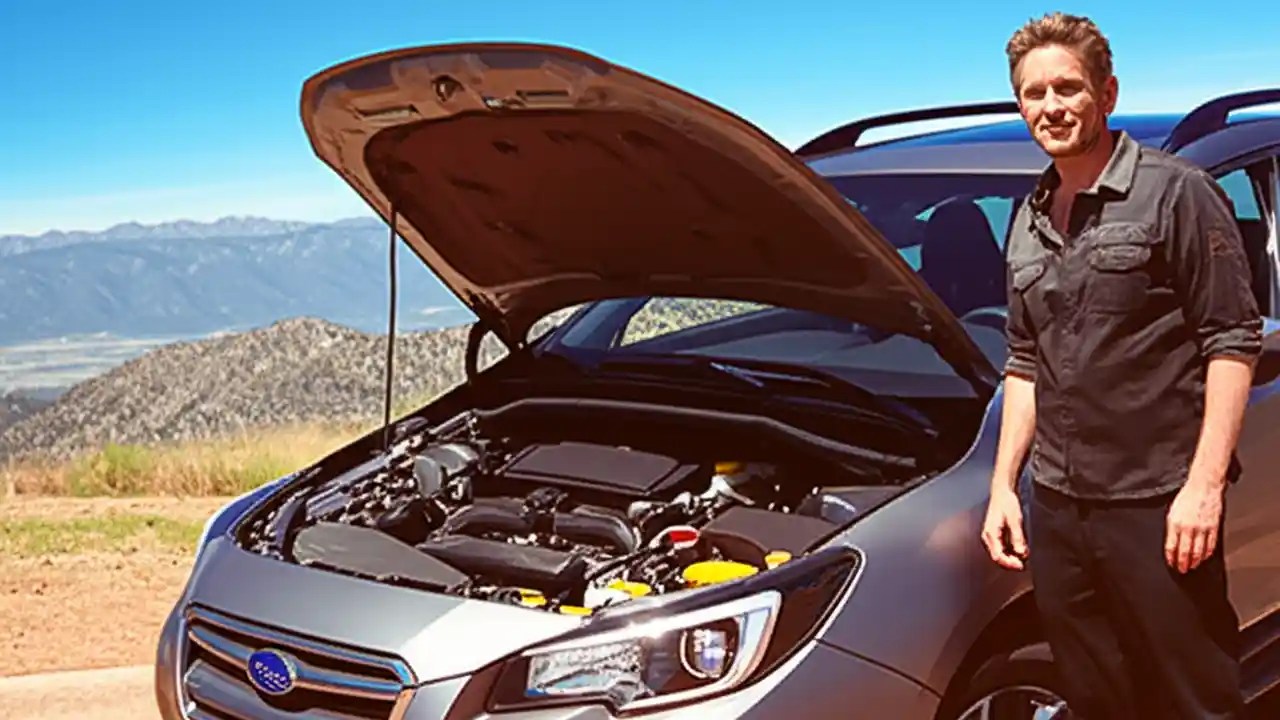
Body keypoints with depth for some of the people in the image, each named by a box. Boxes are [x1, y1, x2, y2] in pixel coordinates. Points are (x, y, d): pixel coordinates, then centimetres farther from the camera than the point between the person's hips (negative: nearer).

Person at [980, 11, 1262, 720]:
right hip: (1057, 508, 7)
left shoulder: (1176, 193, -6)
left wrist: (1205, 483, -17)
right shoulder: (1029, 222, 15)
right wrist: (1002, 484, 13)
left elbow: (1233, 341, -10)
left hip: (1157, 503, -6)